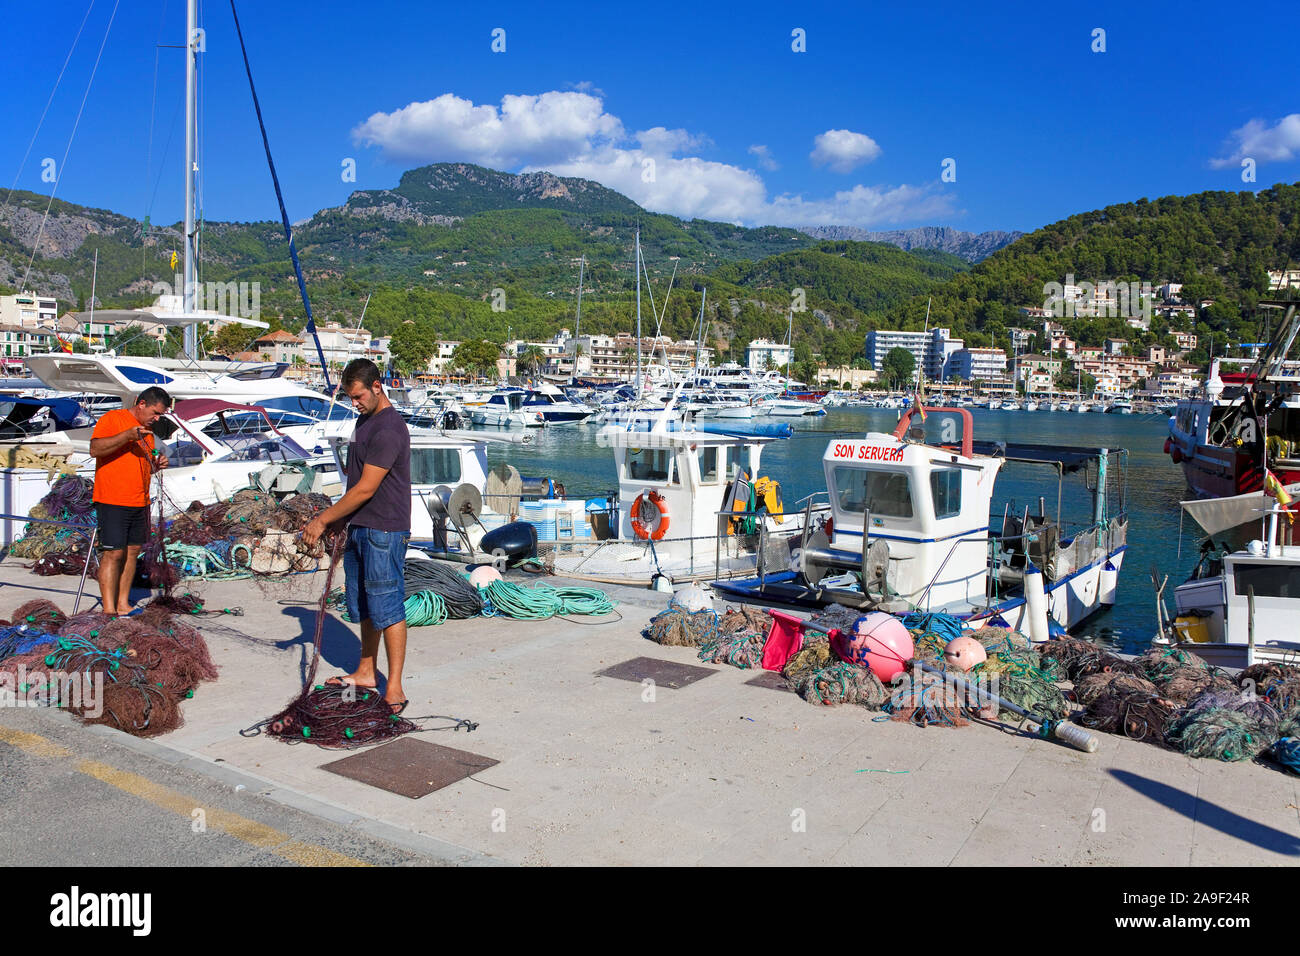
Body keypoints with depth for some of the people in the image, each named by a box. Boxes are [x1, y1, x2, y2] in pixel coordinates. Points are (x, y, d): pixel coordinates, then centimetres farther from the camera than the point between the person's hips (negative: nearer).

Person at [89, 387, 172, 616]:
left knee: (133, 551, 7)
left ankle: (123, 604, 13)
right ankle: (109, 610, -6)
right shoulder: (112, 418, -4)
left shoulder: (147, 430, 18)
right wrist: (127, 436, -26)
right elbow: (95, 449, -17)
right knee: (113, 553, -8)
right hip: (112, 501, -7)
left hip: (140, 502, 7)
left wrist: (157, 465, 4)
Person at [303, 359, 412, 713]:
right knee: (363, 605, 17)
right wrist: (339, 519, 20)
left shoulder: (389, 429, -19)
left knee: (386, 608, -6)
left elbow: (365, 488, -21)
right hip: (359, 528, 10)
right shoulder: (365, 420, 14)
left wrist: (323, 520, -15)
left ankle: (394, 690, 0)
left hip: (384, 531, -10)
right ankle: (366, 672, 31)